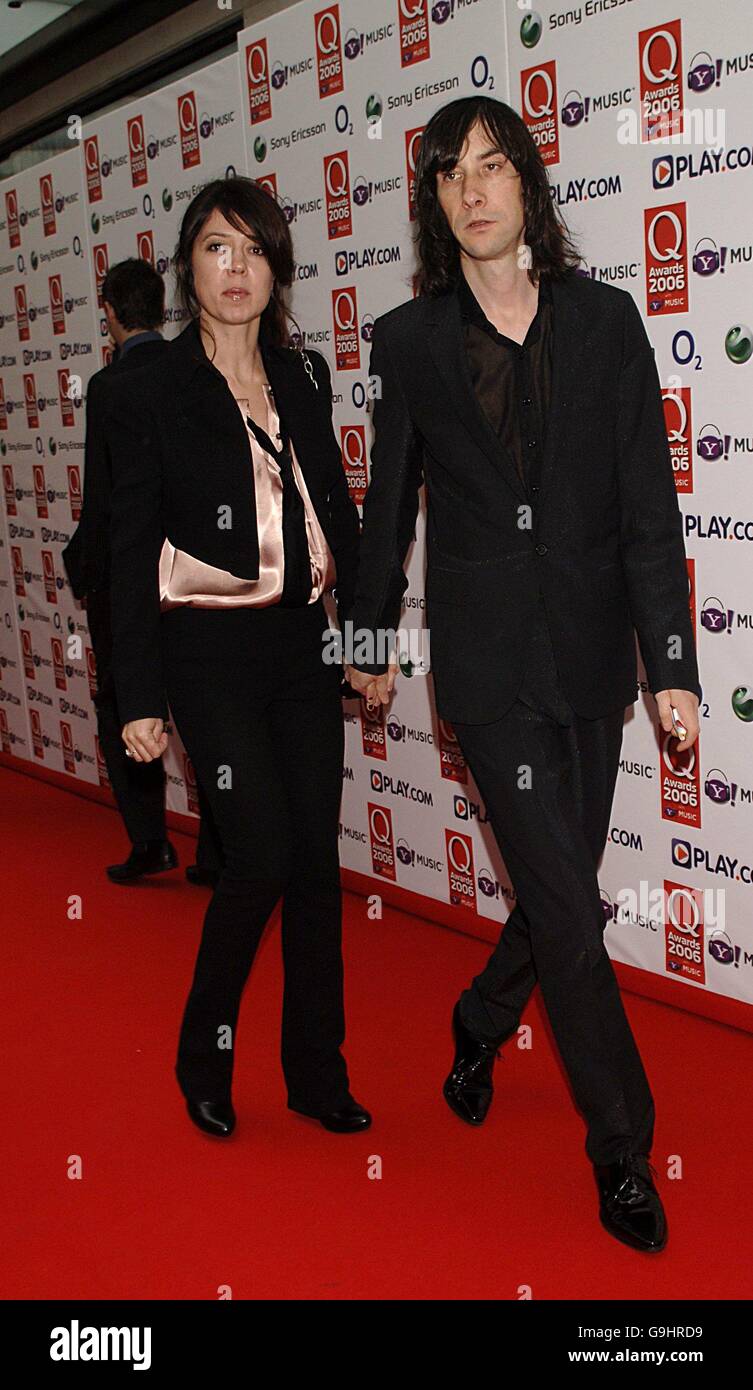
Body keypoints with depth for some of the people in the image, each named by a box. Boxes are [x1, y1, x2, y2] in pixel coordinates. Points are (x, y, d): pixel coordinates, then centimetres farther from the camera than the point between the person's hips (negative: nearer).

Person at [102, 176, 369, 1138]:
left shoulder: (305, 378, 10)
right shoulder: (149, 394, -3)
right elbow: (132, 554, -4)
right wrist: (139, 697, -7)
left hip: (302, 642, 5)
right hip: (211, 650, -4)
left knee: (317, 856, 6)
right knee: (261, 857, -9)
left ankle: (317, 1069, 22)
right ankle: (203, 1053, 16)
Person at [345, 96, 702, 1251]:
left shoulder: (605, 319, 2)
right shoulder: (409, 340, 1)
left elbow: (649, 501, -2)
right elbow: (391, 503, 9)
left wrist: (672, 661, -6)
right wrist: (373, 637, 15)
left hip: (590, 649, 3)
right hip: (488, 655, -2)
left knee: (560, 888, 13)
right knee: (569, 907, -2)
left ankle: (479, 1026, 44)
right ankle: (622, 1147, 16)